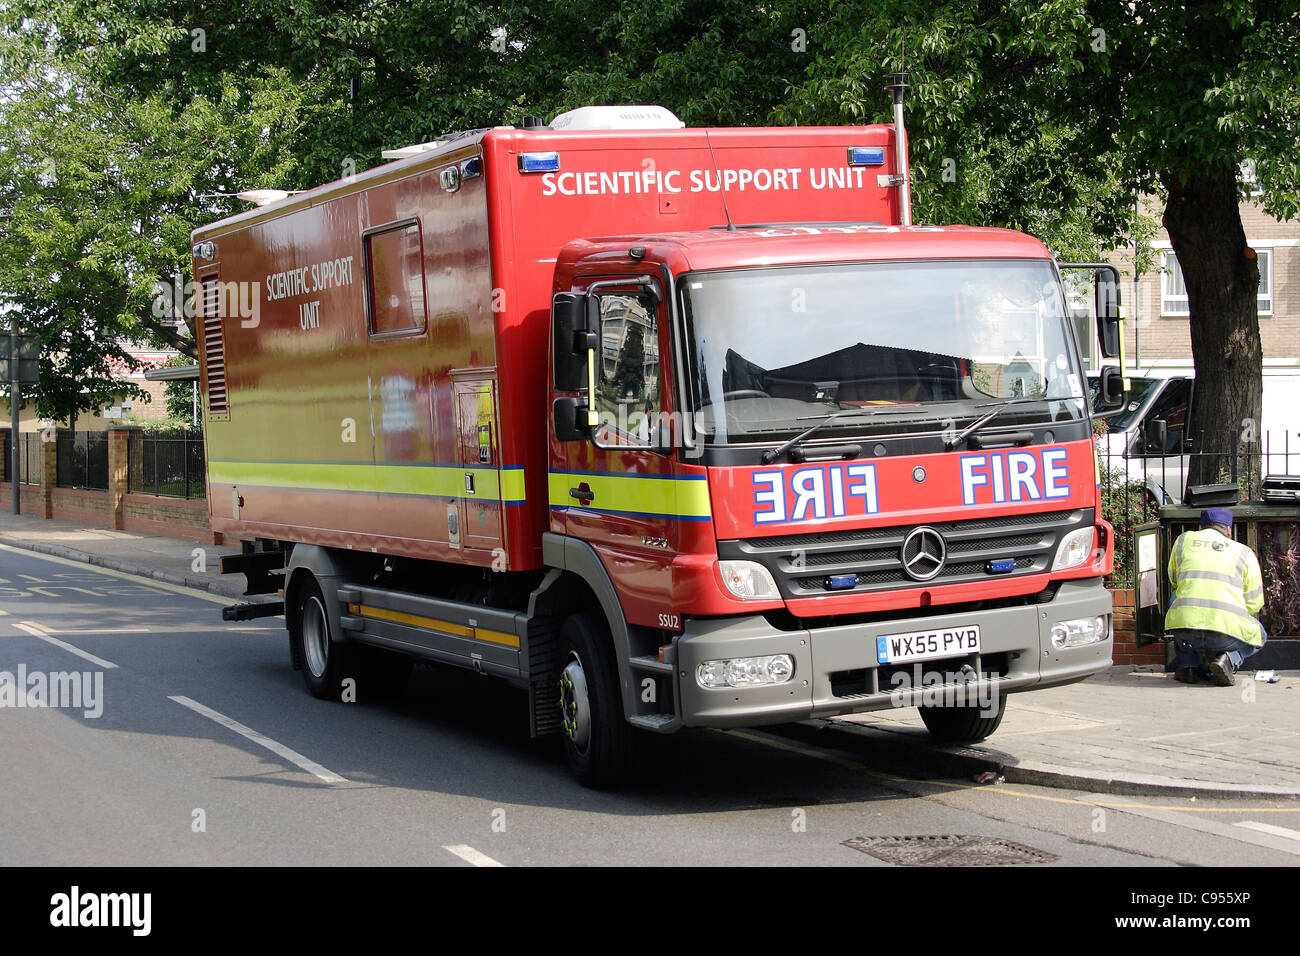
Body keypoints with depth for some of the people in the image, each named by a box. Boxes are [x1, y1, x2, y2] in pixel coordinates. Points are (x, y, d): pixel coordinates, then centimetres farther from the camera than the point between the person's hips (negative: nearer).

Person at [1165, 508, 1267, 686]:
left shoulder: (1184, 539, 20)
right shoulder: (1244, 553, 16)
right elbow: (1254, 604, 17)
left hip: (1184, 627, 1)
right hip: (1228, 629, -1)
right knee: (1259, 636, 32)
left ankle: (1186, 664, 20)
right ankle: (1228, 659, -1)